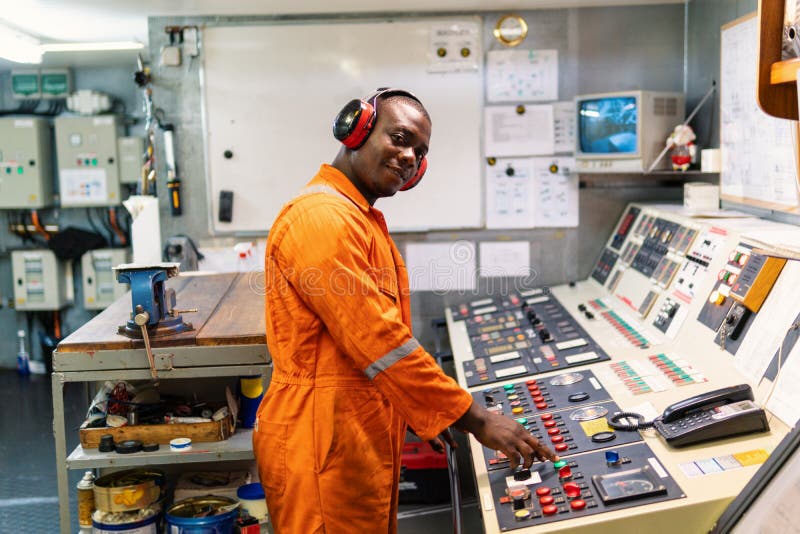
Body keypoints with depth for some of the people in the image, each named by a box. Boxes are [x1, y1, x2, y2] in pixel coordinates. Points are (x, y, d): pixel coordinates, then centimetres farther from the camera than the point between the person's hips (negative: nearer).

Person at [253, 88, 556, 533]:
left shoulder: (363, 218, 15)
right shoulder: (322, 217, -19)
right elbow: (380, 342, -24)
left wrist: (418, 410, 18)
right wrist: (477, 420, -20)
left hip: (365, 437, 10)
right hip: (325, 445, -10)